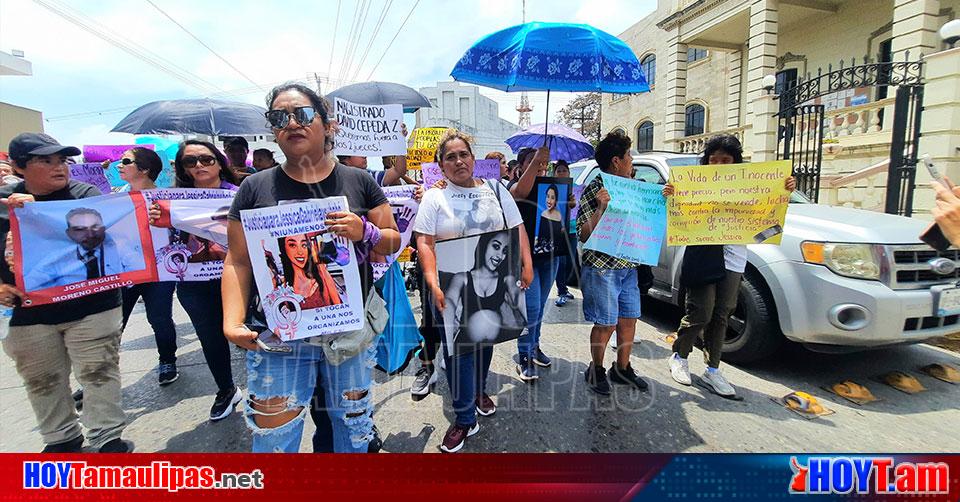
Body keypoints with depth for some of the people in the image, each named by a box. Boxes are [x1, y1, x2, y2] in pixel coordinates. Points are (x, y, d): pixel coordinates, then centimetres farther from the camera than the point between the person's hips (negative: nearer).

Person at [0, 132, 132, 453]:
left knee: (99, 375, 4)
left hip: (90, 307, -4)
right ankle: (61, 439, 35)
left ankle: (107, 438, 18)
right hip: (28, 313, 4)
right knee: (43, 383, 17)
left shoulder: (86, 195, -4)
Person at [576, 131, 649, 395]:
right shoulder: (594, 189, -11)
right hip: (602, 268, -7)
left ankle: (622, 368, 31)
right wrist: (601, 207, -27)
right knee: (606, 324, 2)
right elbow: (584, 235, -16)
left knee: (629, 320, 14)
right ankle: (596, 370, 23)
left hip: (628, 267, 7)